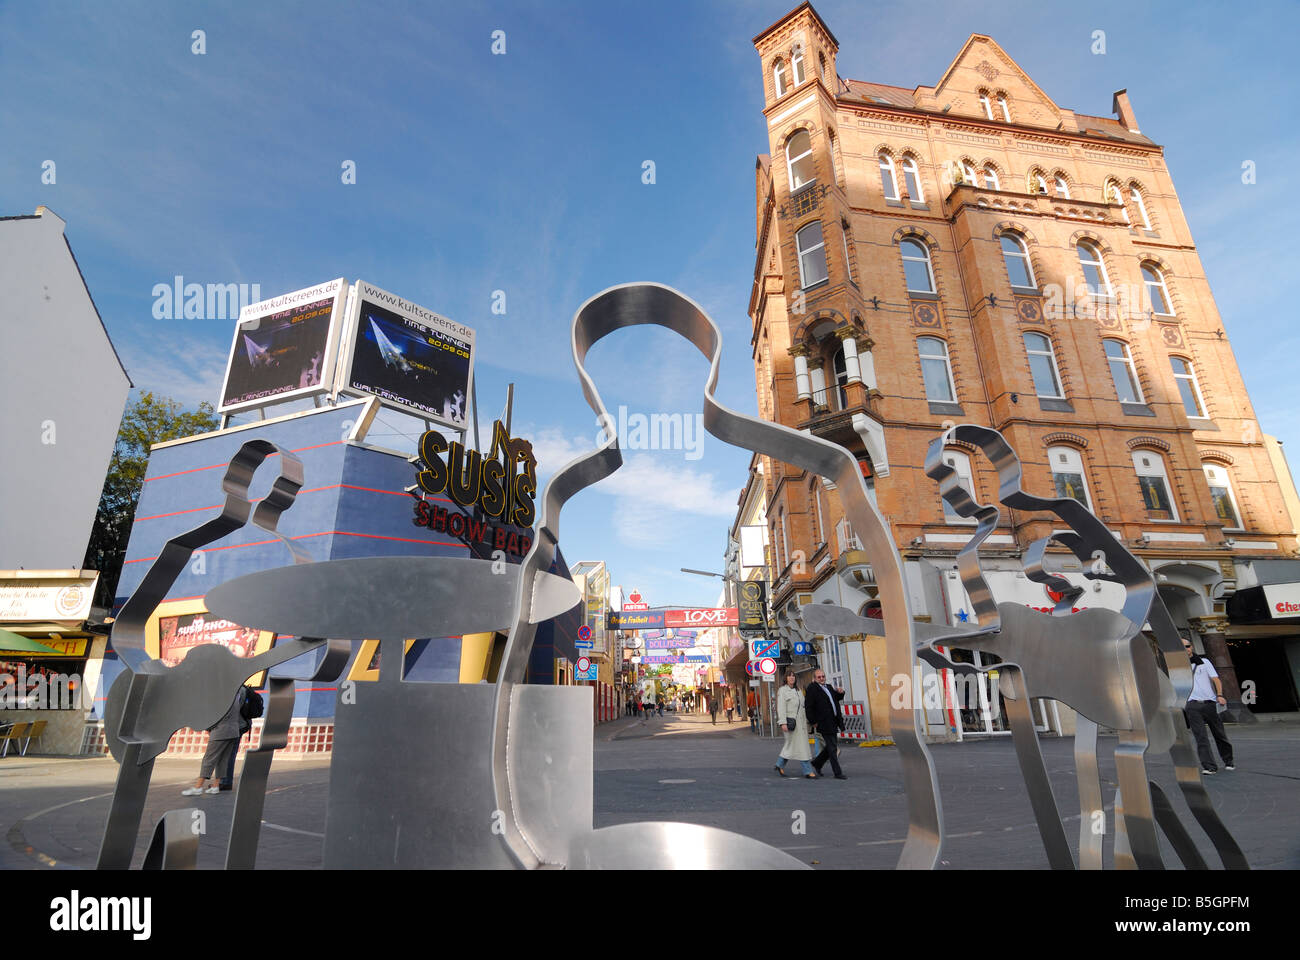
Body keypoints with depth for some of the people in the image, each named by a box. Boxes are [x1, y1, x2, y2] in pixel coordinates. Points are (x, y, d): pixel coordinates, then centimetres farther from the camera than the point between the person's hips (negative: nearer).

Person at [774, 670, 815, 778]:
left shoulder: (798, 690, 16)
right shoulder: (782, 690, -6)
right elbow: (781, 707, -13)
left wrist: (806, 721, 16)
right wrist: (783, 723, -21)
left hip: (801, 722, 7)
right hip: (790, 722, -7)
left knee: (790, 745, 11)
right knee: (800, 746, -7)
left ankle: (779, 765, 25)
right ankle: (808, 772, -3)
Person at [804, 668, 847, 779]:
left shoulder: (828, 688, 15)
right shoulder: (812, 688, -10)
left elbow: (837, 698, 30)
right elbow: (808, 706, -14)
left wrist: (840, 692, 7)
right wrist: (813, 722, -14)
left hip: (834, 722, 8)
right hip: (824, 723, -8)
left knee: (831, 747, 16)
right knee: (832, 748, -3)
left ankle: (817, 762, 34)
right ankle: (837, 773, 5)